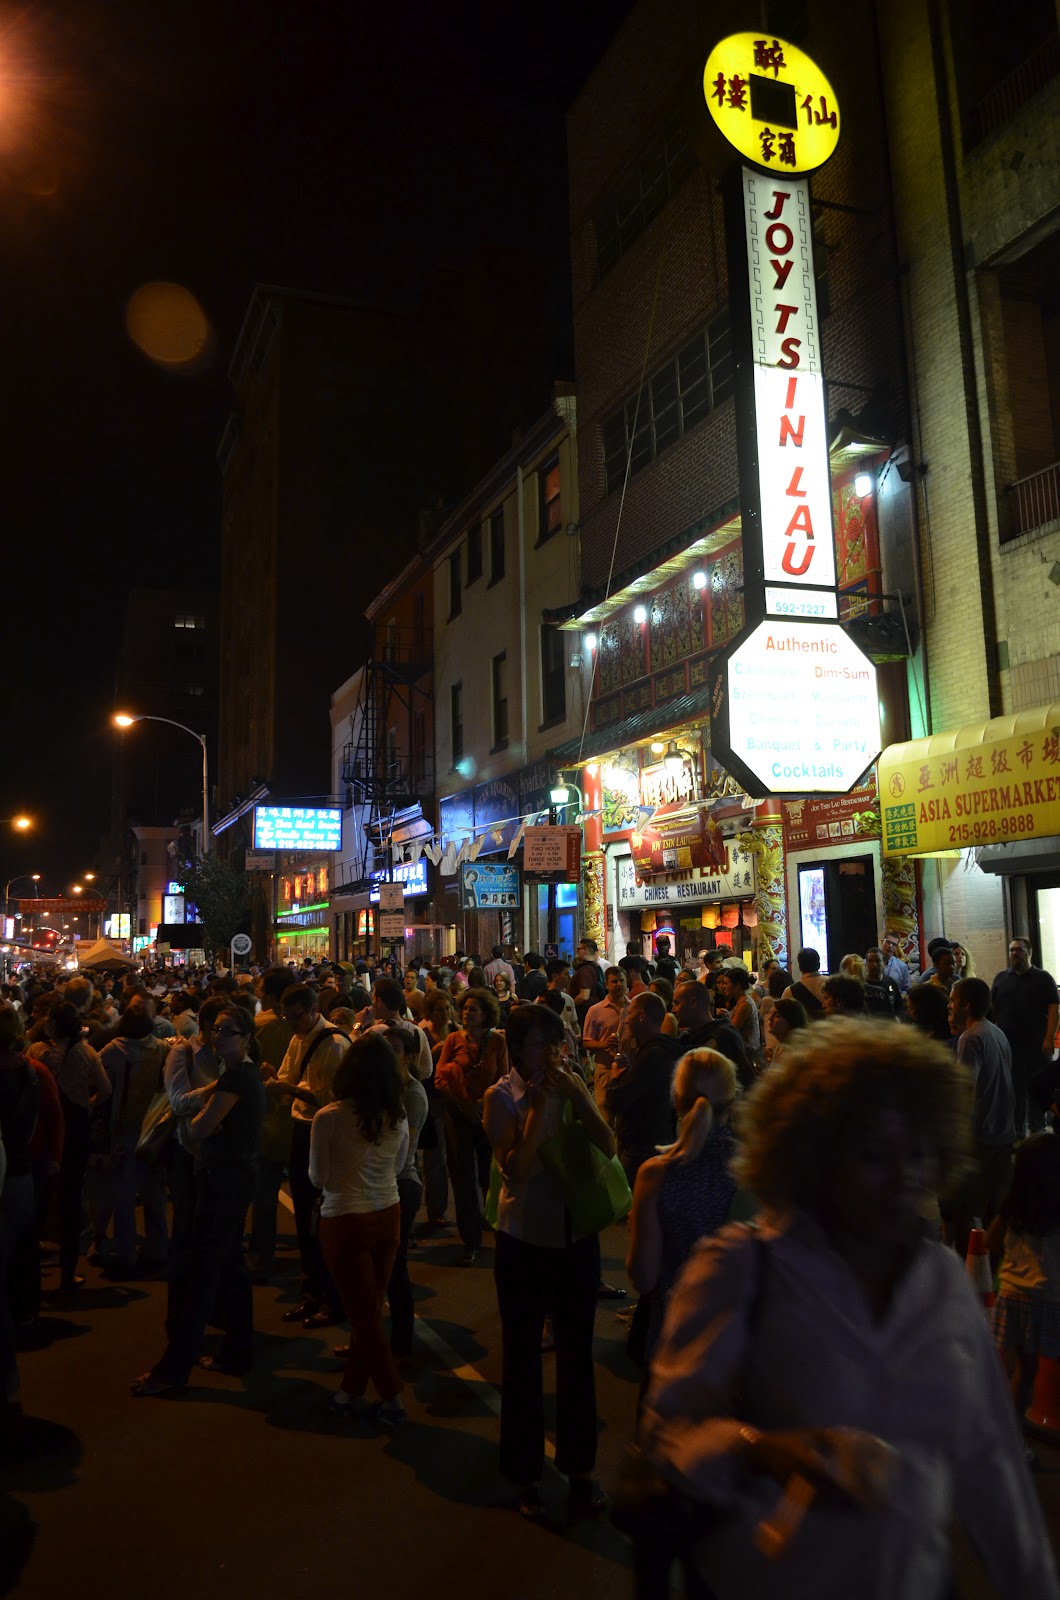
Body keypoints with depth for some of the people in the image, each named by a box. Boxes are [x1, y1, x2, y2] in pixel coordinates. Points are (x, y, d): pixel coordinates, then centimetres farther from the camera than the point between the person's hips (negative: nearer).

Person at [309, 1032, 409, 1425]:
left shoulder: (329, 1117, -18)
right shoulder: (398, 1116, -4)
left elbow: (318, 1179, -7)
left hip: (346, 1222, -4)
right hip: (388, 1216, 5)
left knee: (363, 1315, 9)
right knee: (370, 1310, 17)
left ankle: (392, 1399, 15)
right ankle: (350, 1391, 29)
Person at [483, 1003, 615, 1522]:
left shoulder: (573, 1086, -2)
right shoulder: (502, 1096, -12)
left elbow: (608, 1147, -11)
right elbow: (517, 1169, -23)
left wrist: (575, 1097, -20)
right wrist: (539, 1106, -25)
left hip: (576, 1236, 3)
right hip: (525, 1240, -3)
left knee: (577, 1353, 16)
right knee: (523, 1357, 12)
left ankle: (579, 1467, 34)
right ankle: (525, 1474, 30)